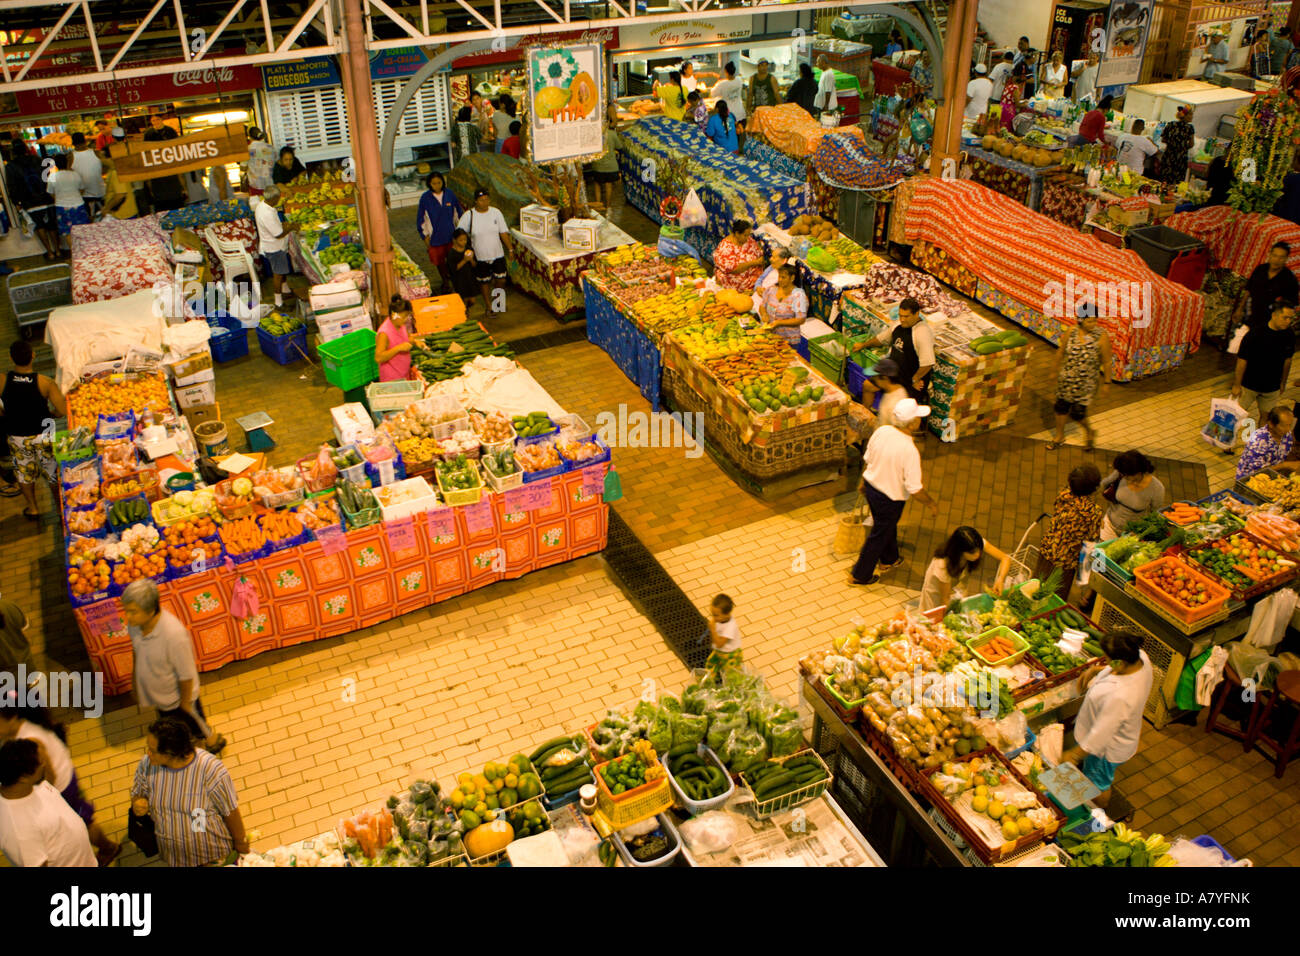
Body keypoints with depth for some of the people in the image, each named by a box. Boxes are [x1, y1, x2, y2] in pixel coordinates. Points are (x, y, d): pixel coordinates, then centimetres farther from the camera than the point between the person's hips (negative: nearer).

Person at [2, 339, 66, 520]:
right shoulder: (45, 383, -21)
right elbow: (63, 410, -21)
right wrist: (50, 415, 0)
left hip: (16, 436, 2)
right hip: (43, 435, -2)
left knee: (24, 471, 23)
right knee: (52, 471, 17)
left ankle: (32, 508, 37)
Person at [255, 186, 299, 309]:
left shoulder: (262, 205, -4)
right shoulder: (267, 214, -35)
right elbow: (279, 234, -28)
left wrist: (282, 225, 3)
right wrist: (291, 227, -13)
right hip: (274, 248, -10)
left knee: (283, 270, 27)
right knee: (278, 274, 5)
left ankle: (285, 291, 47)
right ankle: (279, 302, 18)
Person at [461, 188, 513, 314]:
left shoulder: (496, 212, -6)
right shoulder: (468, 216, -12)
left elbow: (503, 232, 1)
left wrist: (510, 248, 0)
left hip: (498, 254, 2)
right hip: (480, 257, -1)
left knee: (501, 280, 6)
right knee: (484, 281, 12)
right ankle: (488, 305, 33)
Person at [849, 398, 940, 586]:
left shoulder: (881, 431, -13)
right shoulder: (909, 451, -33)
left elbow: (867, 459, 3)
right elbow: (914, 488, -26)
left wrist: (864, 481, 21)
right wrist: (931, 503, -8)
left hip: (871, 485, 7)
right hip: (890, 499, -7)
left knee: (887, 527, 31)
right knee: (878, 536, 15)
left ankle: (889, 560, 54)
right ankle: (859, 576, 30)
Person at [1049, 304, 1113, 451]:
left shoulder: (1102, 337, -20)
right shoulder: (1071, 332, -12)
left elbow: (1106, 362, -11)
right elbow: (1061, 352, 5)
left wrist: (1107, 382, -6)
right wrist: (1057, 370, 15)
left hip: (1087, 382, -3)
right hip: (1067, 378, 4)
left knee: (1077, 413, 0)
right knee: (1061, 407, 15)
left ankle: (1090, 432, 32)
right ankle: (1059, 437, 39)